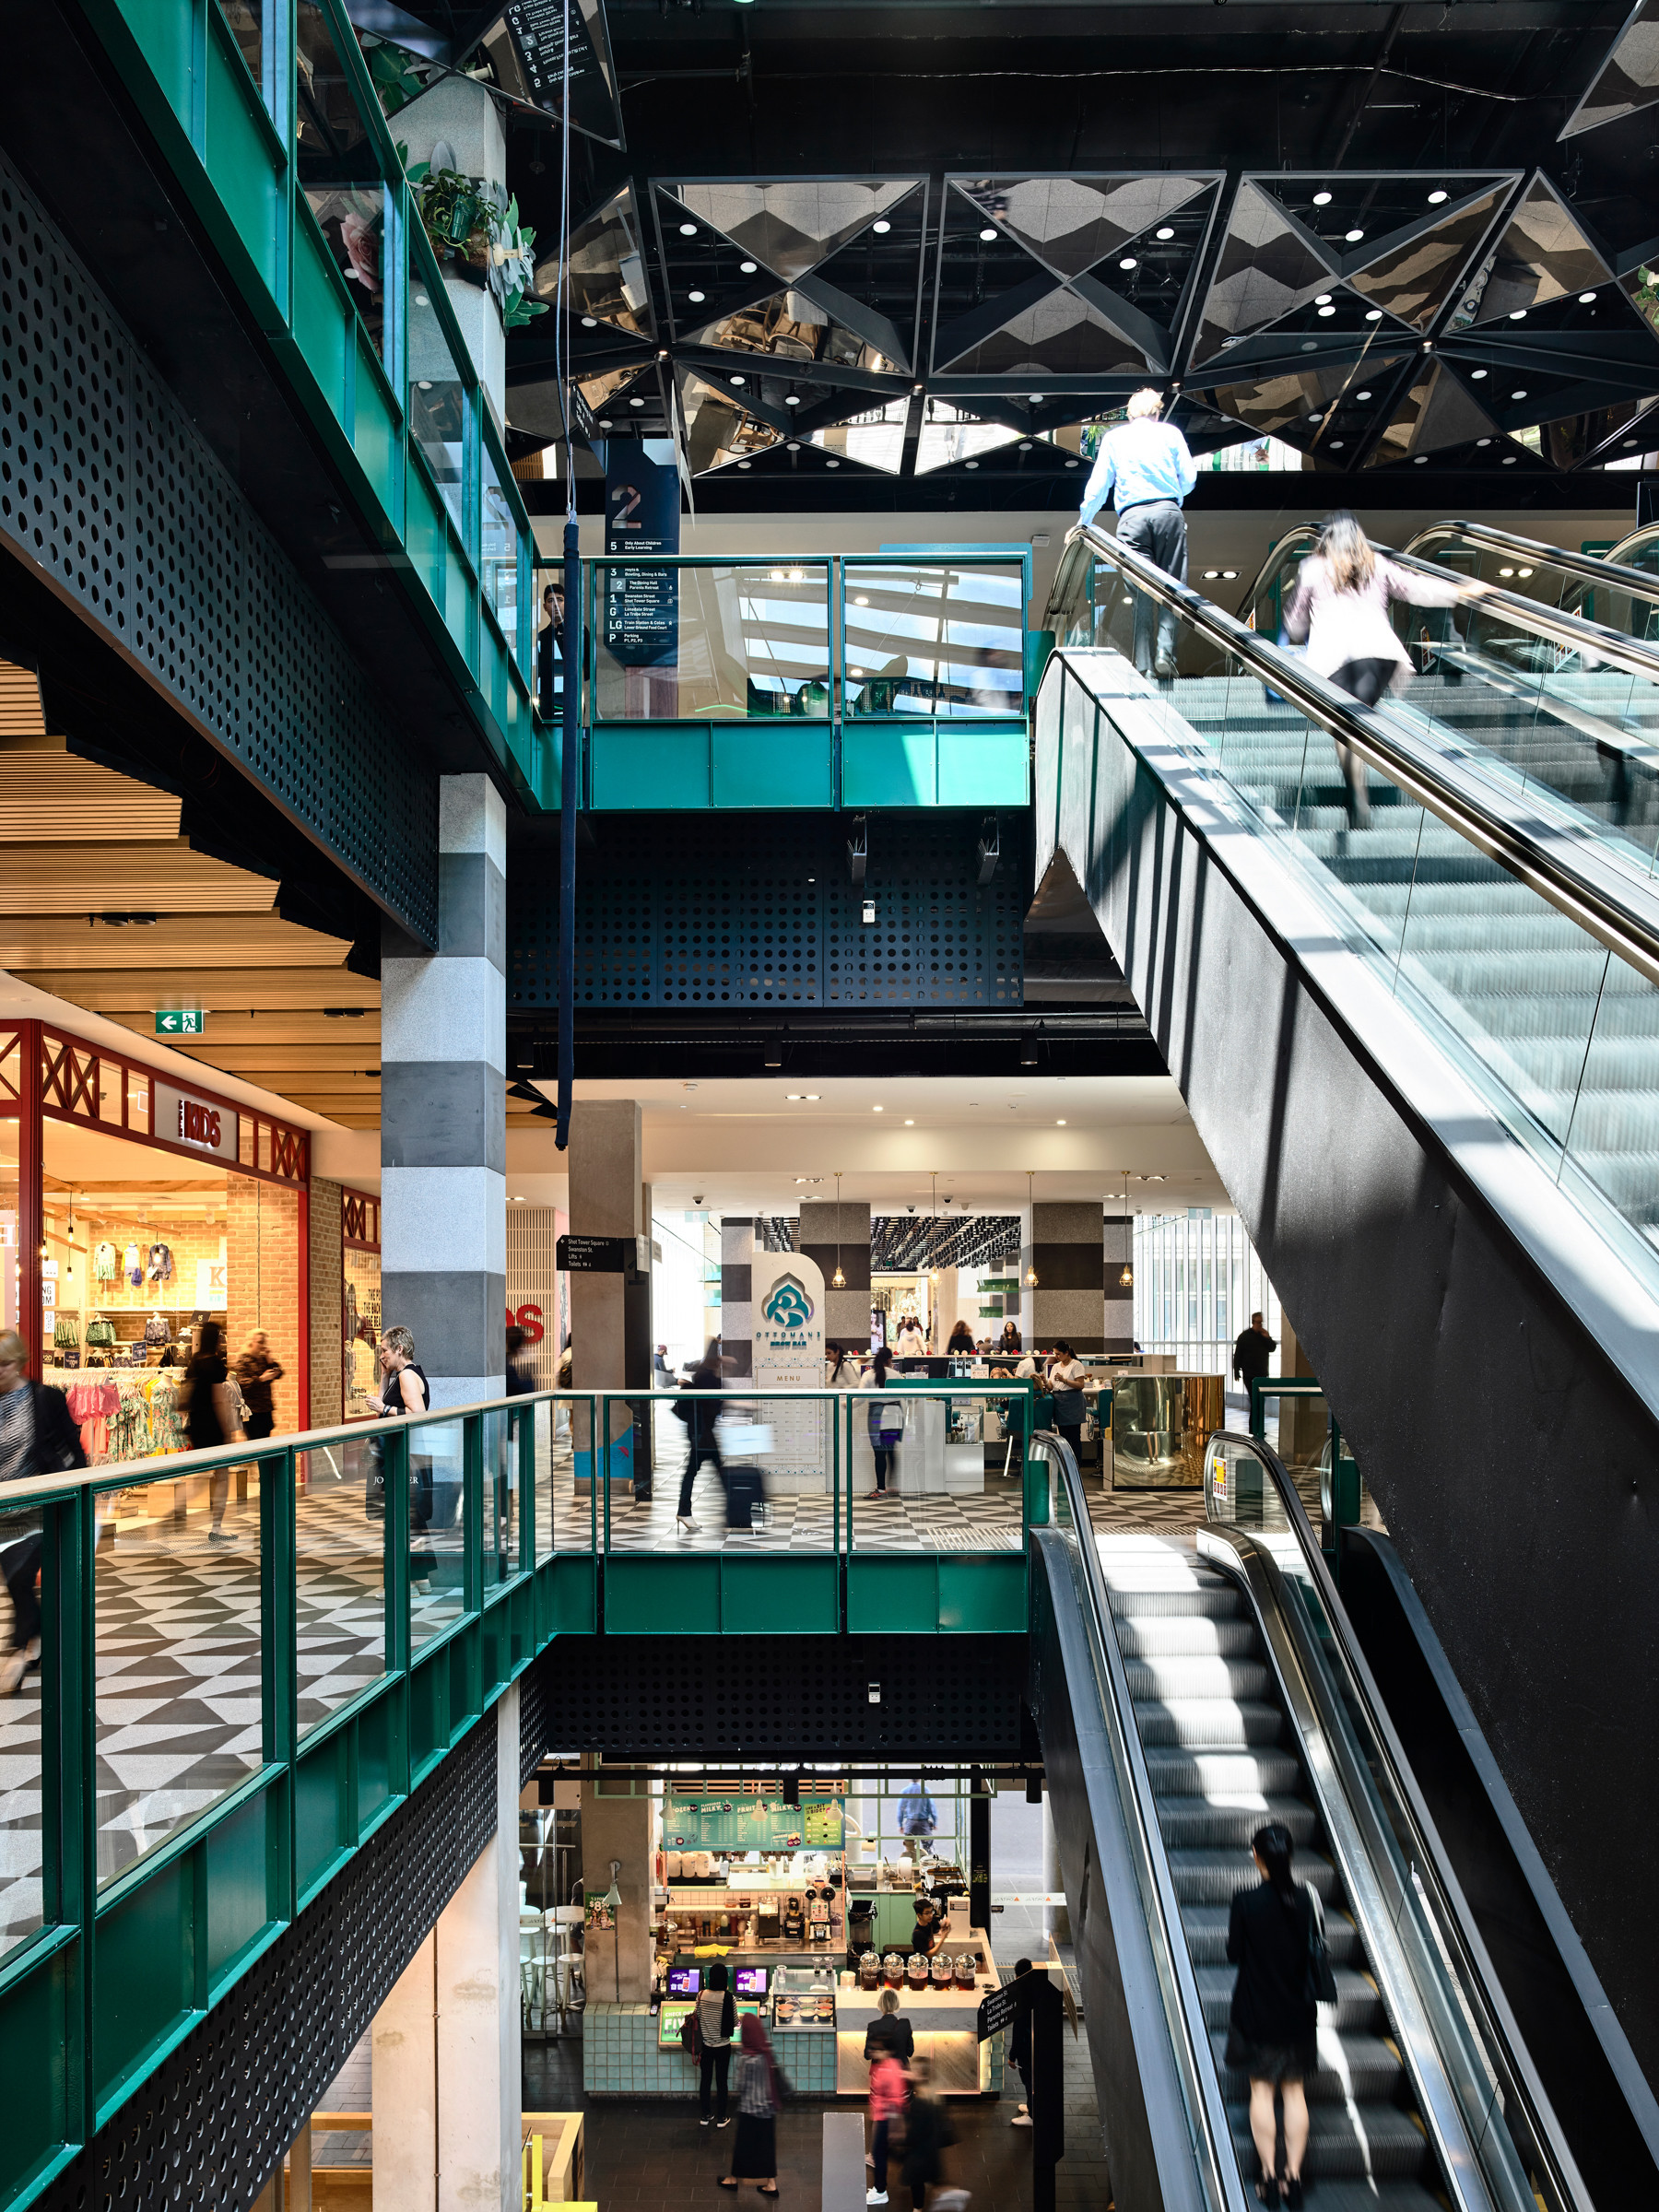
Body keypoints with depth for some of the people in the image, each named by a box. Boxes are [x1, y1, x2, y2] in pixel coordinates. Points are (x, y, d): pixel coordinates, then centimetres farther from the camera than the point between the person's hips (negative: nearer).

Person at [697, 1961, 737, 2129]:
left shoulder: (701, 1995, -11)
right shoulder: (729, 1998, -19)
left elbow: (698, 2016, 1)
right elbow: (735, 2022, -9)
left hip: (706, 2045, 2)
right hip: (723, 2046, -2)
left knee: (705, 2080, 15)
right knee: (721, 2082, 10)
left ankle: (705, 2116, 24)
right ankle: (720, 2118, 19)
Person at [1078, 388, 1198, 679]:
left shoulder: (1113, 437, 17)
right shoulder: (1170, 433, 15)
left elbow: (1098, 486, 16)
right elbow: (1188, 478, 12)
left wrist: (1082, 522, 28)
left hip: (1132, 516, 1)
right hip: (1169, 512, -1)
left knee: (1141, 592, 0)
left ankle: (1145, 665, -5)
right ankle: (1165, 650, -15)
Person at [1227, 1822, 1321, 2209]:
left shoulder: (1245, 1901, -16)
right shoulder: (1307, 1898, -8)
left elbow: (1234, 1953, -9)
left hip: (1256, 2009, -3)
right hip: (1298, 2010, 3)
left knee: (1261, 2090, 8)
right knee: (1294, 2091, 12)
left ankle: (1269, 2176, 9)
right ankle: (1293, 2176, 12)